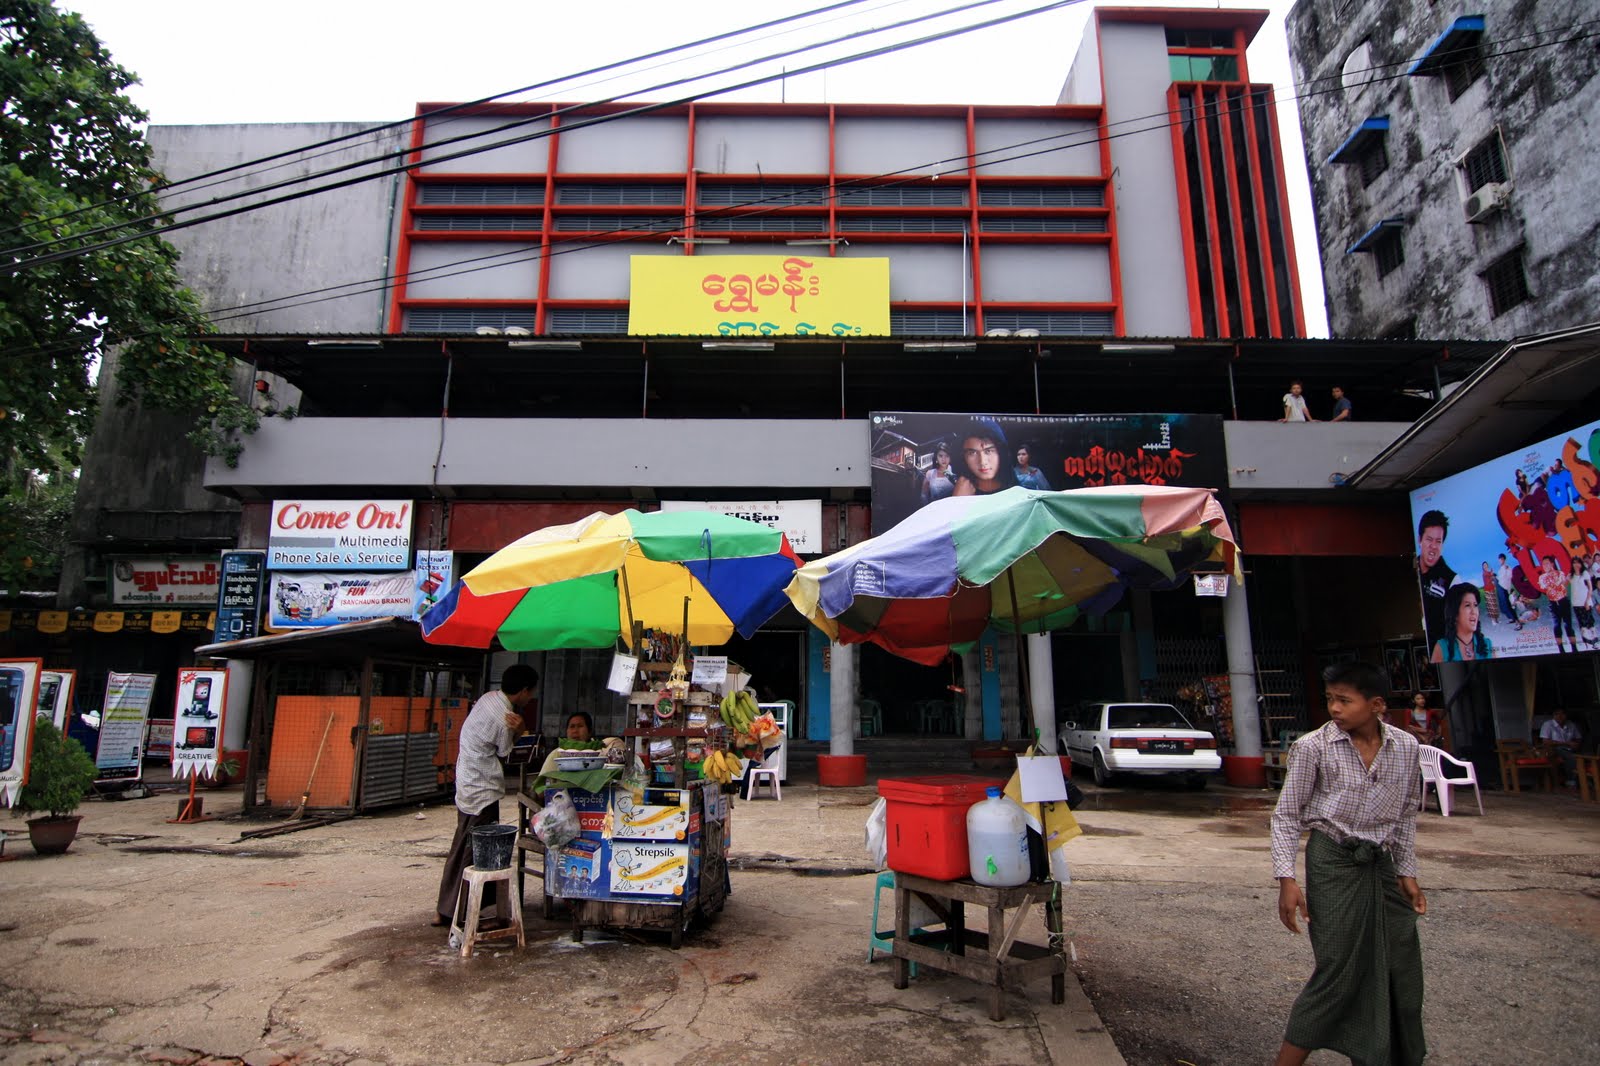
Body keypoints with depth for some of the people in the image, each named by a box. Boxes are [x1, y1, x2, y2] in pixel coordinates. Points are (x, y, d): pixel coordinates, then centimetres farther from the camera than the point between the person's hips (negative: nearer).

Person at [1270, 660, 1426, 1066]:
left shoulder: (1406, 746, 1)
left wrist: (1406, 872, 11)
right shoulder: (1312, 747, -12)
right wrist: (1286, 878, -14)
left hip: (1381, 864, 5)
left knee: (1402, 973, 10)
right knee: (1338, 972, -5)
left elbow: (1406, 815, 14)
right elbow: (1286, 816, -7)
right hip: (1332, 862, -5)